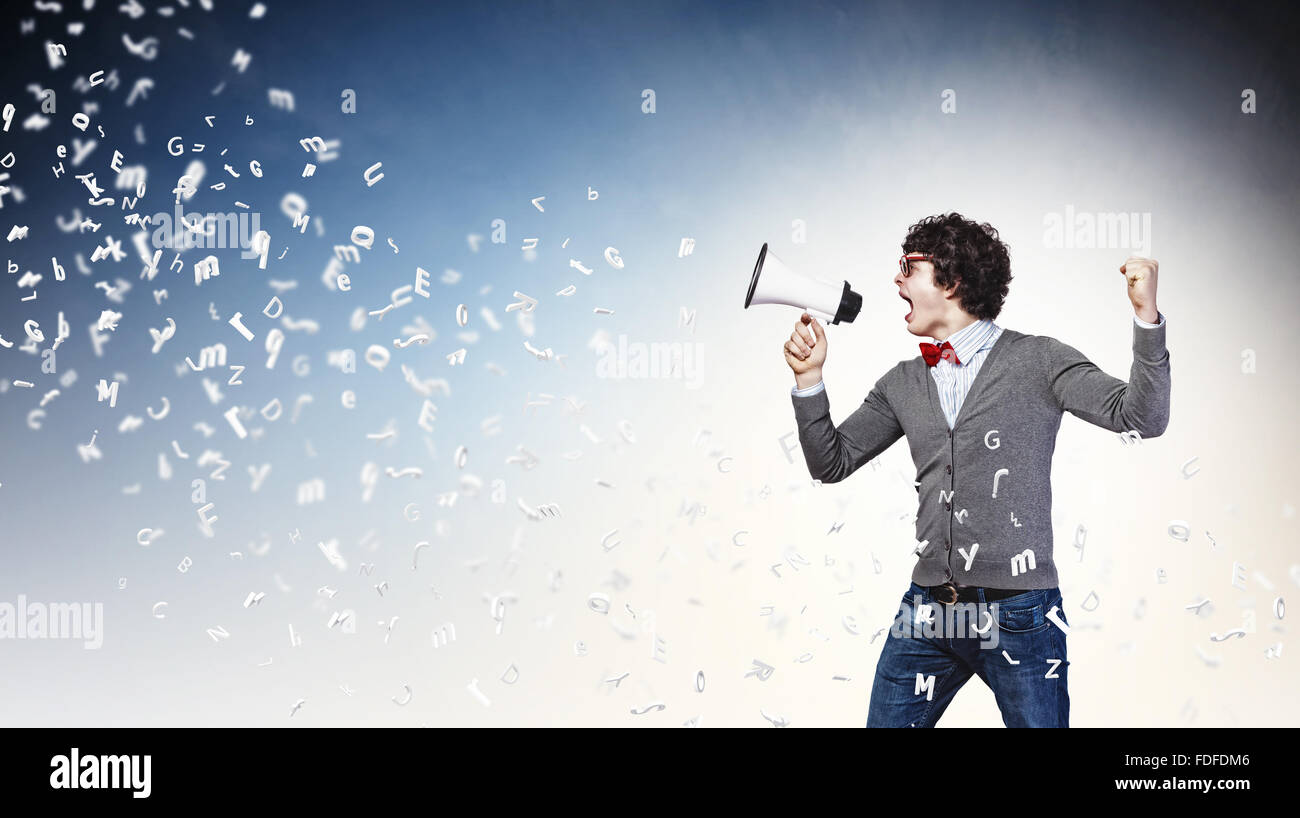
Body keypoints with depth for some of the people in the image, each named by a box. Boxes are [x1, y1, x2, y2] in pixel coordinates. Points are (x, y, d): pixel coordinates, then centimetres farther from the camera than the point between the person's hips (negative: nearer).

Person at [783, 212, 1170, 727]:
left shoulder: (1040, 361, -2)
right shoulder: (904, 384, 12)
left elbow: (1142, 419, -11)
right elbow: (831, 463, 14)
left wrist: (1146, 314, -24)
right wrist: (809, 377, 1)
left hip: (1018, 615, -4)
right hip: (927, 610, 4)